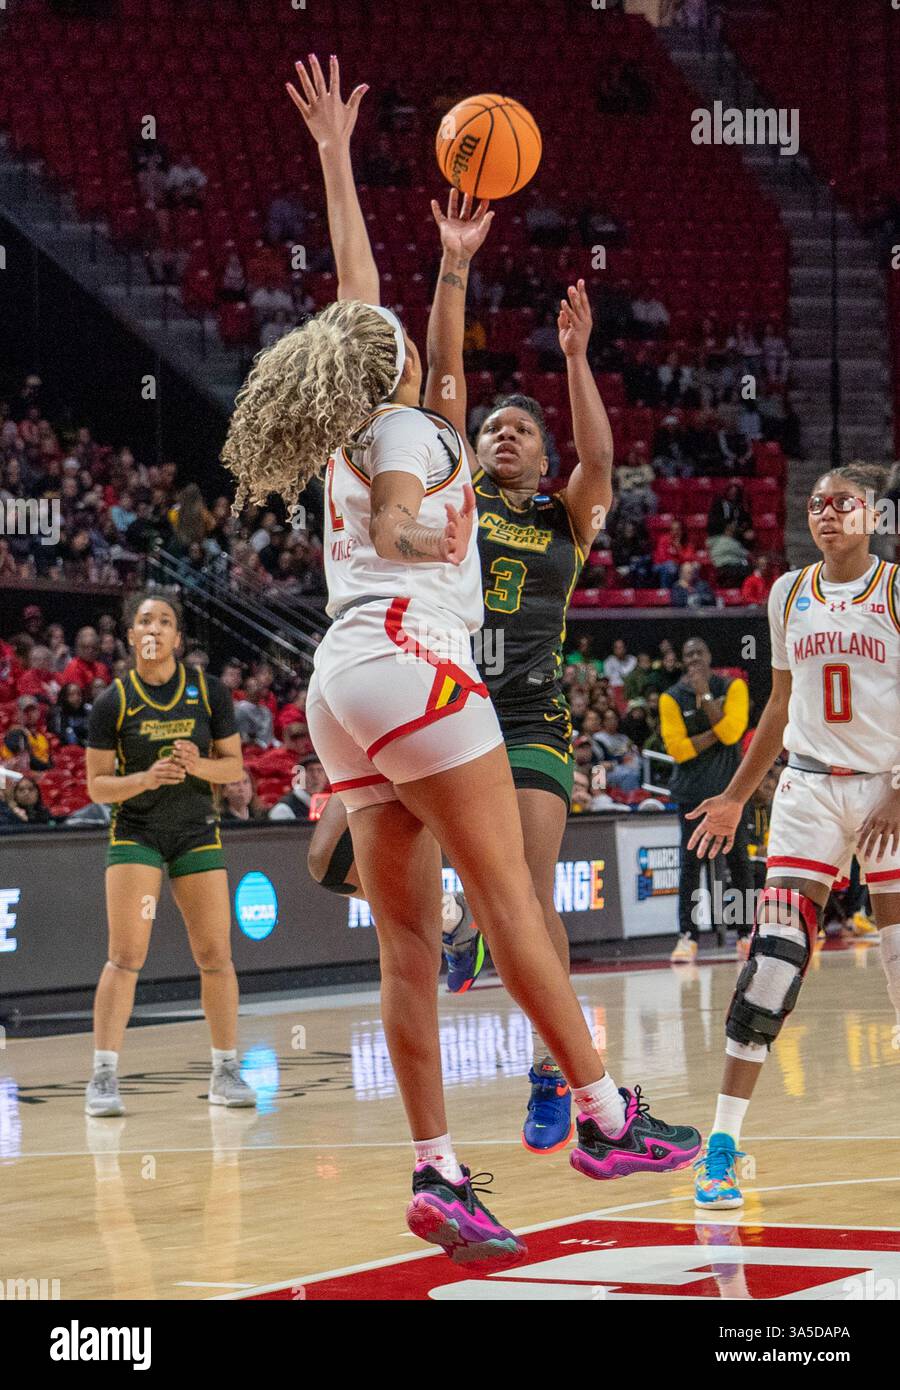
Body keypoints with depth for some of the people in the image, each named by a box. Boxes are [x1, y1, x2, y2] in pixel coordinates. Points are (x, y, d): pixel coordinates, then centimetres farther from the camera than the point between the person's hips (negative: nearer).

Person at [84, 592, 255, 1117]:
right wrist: (146, 778, -22)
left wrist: (200, 766, -18)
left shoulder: (209, 691, -2)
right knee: (126, 957, -12)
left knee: (216, 956, 1)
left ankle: (226, 1072, 13)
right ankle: (104, 1077, -10)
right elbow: (97, 785, -4)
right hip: (135, 834, -2)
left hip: (197, 833, 2)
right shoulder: (113, 703, -5)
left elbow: (234, 765, 3)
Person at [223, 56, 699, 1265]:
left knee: (409, 943, 1)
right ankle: (603, 1114, -13)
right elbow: (395, 520, -18)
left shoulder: (346, 434, 24)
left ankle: (437, 1172, -5)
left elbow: (355, 293, 35)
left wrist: (336, 155, 42)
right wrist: (409, 535, -39)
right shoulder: (408, 431, 4)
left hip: (341, 681, 8)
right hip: (410, 663, -8)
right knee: (507, 894, -10)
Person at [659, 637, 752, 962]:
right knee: (690, 862, -5)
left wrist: (705, 695, -16)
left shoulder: (733, 688, 0)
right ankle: (688, 936, -4)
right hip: (692, 791, 0)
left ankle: (747, 932, 10)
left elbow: (731, 732, -14)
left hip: (730, 787, 0)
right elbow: (677, 749, -8)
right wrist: (716, 733, -13)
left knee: (738, 860, 2)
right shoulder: (671, 698, 0)